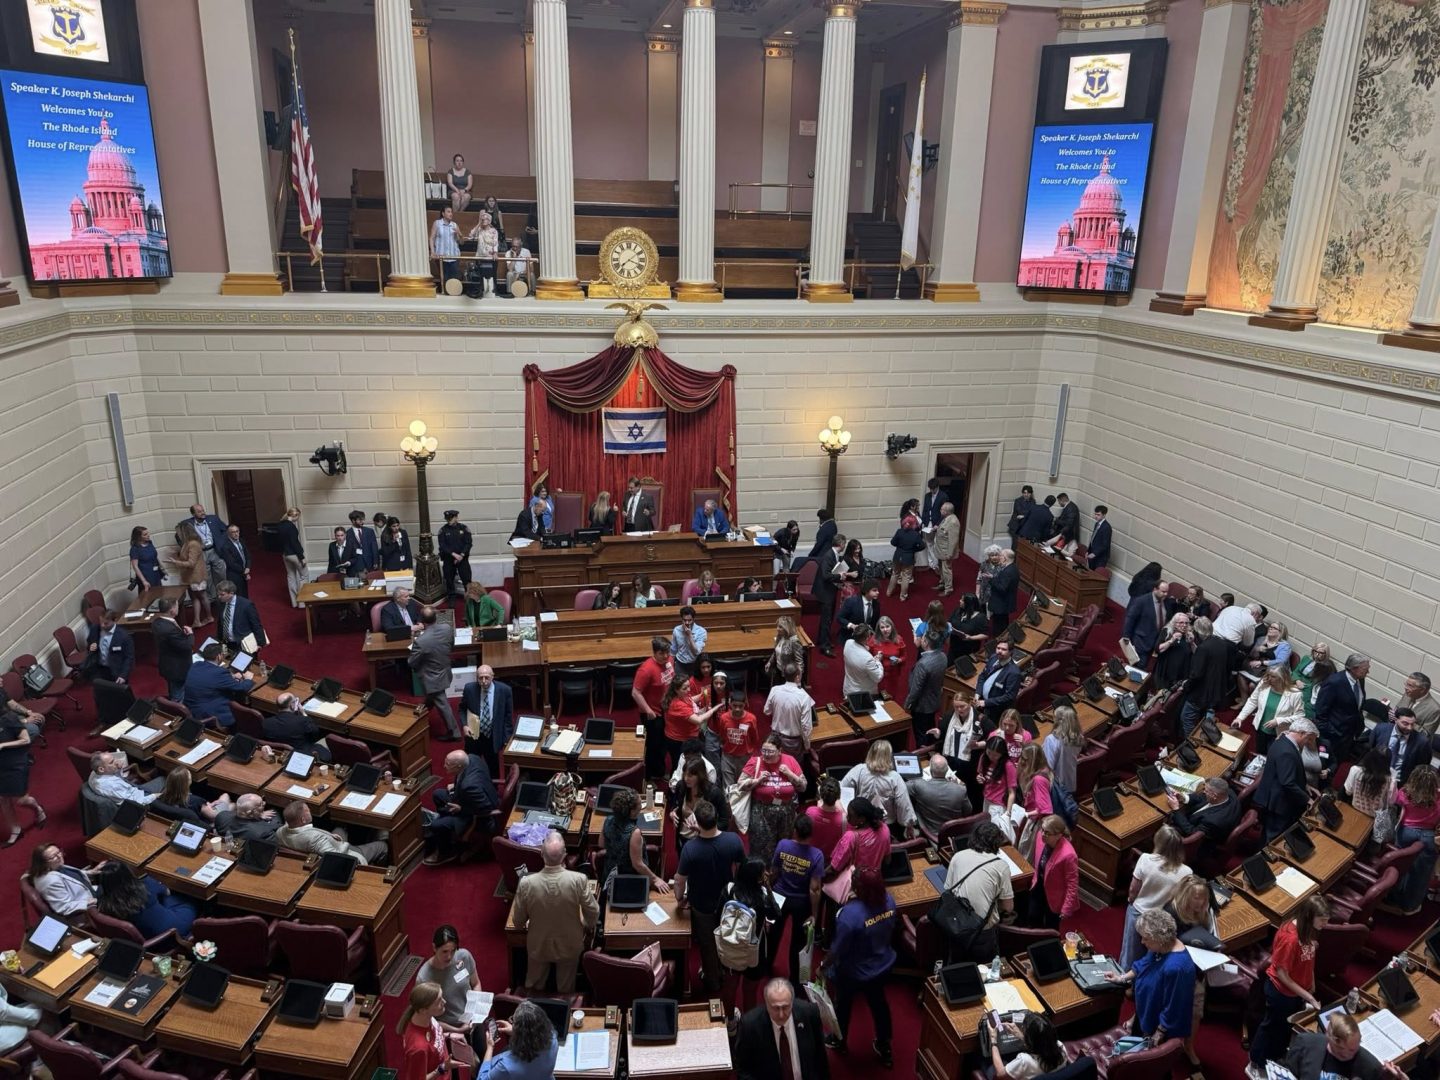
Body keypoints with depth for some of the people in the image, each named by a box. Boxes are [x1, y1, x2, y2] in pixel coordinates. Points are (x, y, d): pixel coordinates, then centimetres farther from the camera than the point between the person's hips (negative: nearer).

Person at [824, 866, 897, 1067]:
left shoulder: (851, 914, -39)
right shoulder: (888, 900, -20)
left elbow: (838, 950, -26)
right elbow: (893, 928, 0)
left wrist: (824, 966, -8)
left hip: (853, 972, -5)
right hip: (883, 965, 5)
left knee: (843, 1005, 24)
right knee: (879, 1003, 29)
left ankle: (839, 1041, 49)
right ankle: (884, 1048, 48)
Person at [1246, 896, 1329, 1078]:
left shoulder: (1310, 930, -12)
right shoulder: (1290, 938, -35)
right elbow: (1282, 974, -26)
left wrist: (1311, 985, 12)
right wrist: (1308, 997, -22)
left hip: (1298, 989, 7)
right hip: (1281, 990, -7)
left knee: (1288, 1025, 24)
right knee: (1273, 1026, 12)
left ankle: (1276, 1058, 48)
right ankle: (1255, 1066, 33)